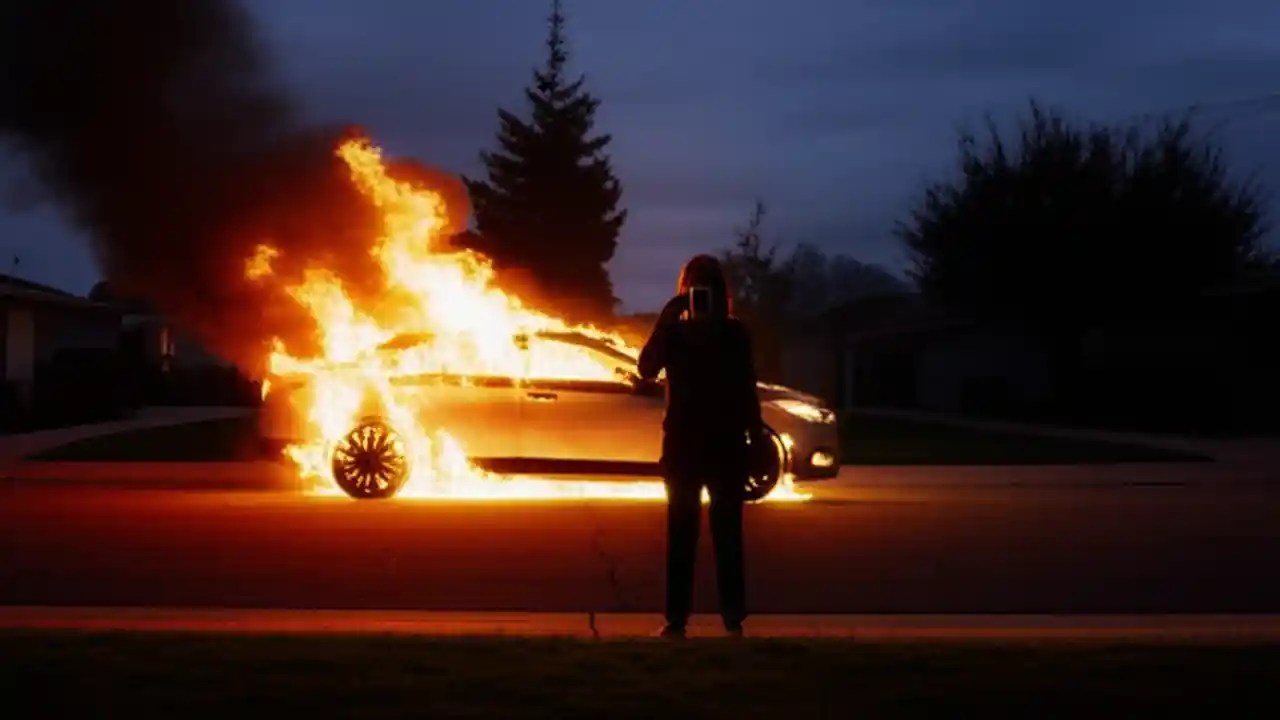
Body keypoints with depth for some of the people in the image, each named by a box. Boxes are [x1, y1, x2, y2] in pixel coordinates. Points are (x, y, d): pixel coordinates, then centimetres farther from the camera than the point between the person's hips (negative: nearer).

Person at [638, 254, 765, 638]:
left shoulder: (734, 333, 3)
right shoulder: (674, 332, 3)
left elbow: (746, 391, 6)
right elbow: (647, 369, -15)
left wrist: (756, 440, -1)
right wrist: (667, 319, -21)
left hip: (727, 444, 0)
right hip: (682, 443, 0)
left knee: (727, 532, 1)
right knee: (681, 531, 1)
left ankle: (734, 617, 4)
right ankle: (676, 617, 2)